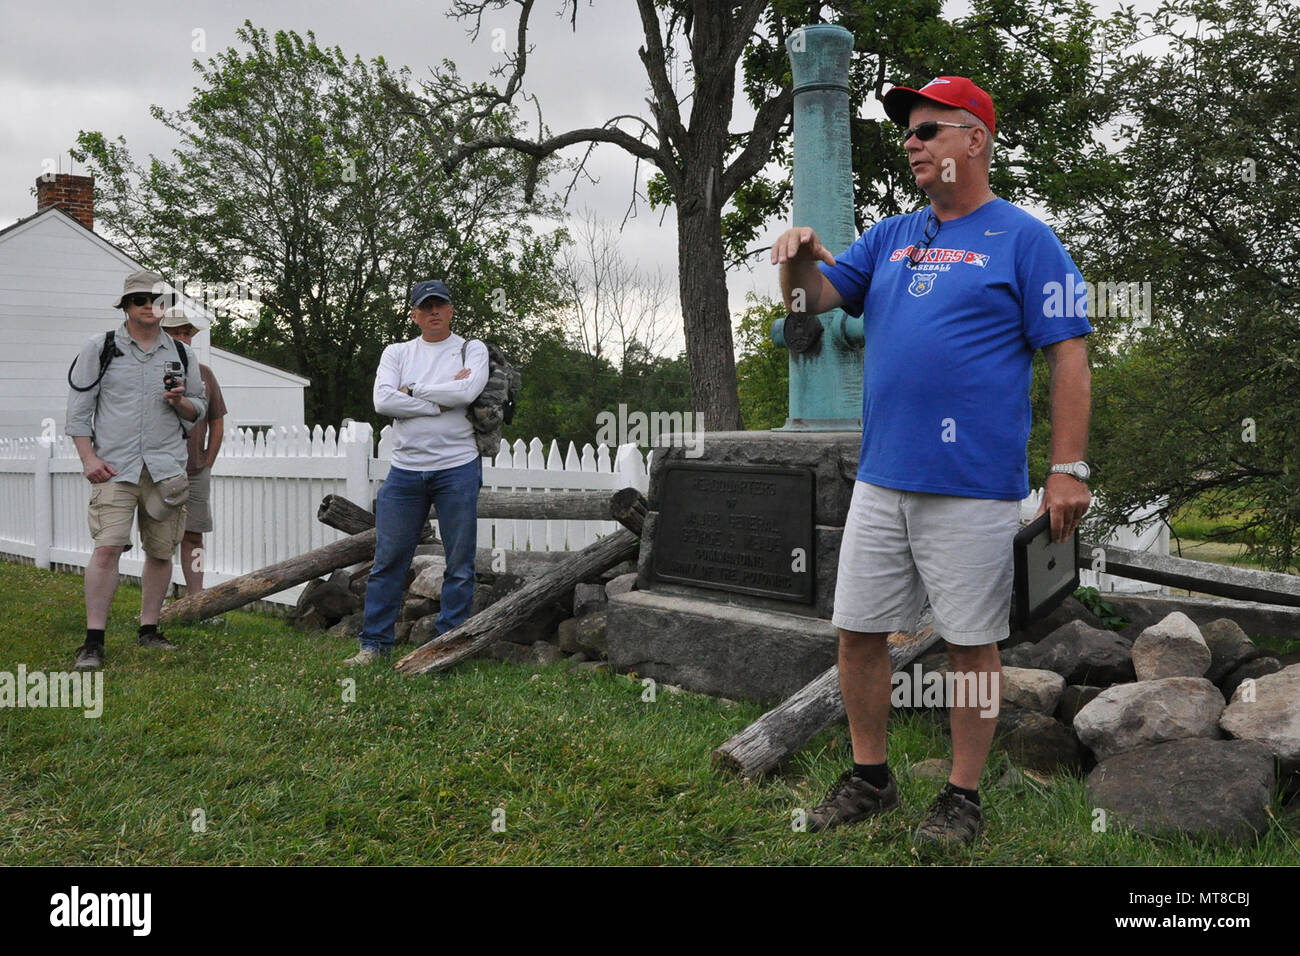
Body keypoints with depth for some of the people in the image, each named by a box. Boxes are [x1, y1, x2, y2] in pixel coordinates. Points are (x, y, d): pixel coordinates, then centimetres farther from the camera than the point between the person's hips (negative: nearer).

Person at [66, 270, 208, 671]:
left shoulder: (181, 354, 13)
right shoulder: (100, 348, 4)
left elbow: (198, 410, 19)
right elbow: (79, 408, 4)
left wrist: (180, 401, -4)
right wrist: (89, 458, -6)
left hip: (166, 468, 3)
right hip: (114, 468, -3)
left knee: (161, 551, 6)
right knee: (107, 547, -13)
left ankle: (149, 630, 20)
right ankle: (93, 642, -8)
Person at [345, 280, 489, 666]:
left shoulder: (472, 349, 5)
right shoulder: (397, 352, 11)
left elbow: (467, 392, -15)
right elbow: (383, 401, -6)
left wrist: (412, 392, -7)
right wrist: (440, 402, -12)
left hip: (457, 467, -2)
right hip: (405, 469, 2)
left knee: (459, 565, 2)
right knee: (388, 560, 5)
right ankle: (375, 643, 15)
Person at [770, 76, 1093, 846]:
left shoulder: (1026, 240, -2)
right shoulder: (891, 237, 16)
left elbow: (1069, 358, -6)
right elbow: (817, 299, 12)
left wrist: (1068, 470, -13)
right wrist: (801, 257, -11)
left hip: (974, 490, -6)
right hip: (880, 481, 6)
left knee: (971, 642, 4)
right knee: (858, 633, 9)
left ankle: (964, 795, 20)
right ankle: (870, 778, 26)